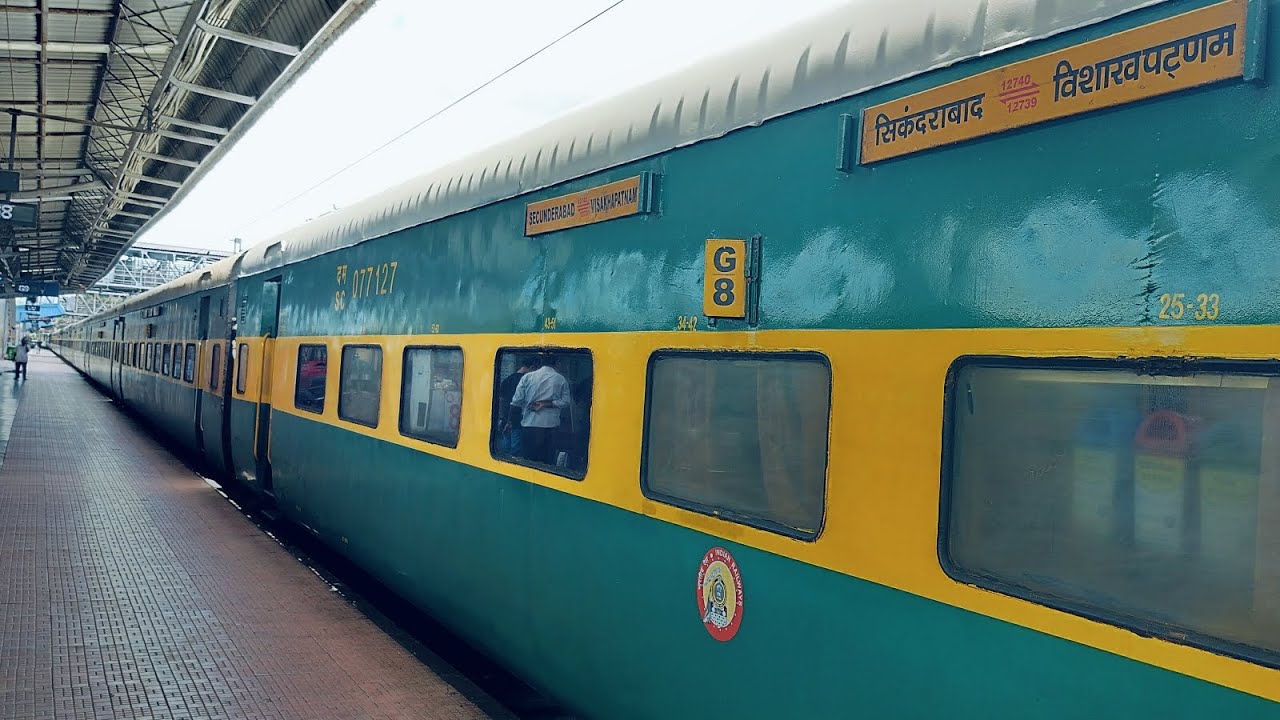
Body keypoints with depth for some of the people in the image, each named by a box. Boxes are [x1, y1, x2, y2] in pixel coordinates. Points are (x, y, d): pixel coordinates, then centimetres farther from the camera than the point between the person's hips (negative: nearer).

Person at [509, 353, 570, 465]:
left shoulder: (528, 377, 1)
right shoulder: (561, 379, 4)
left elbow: (516, 402, 0)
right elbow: (564, 402, -4)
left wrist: (511, 421, 11)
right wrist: (547, 404, -2)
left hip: (529, 425, -1)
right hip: (552, 425, 1)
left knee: (528, 460, 5)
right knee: (549, 461, 7)